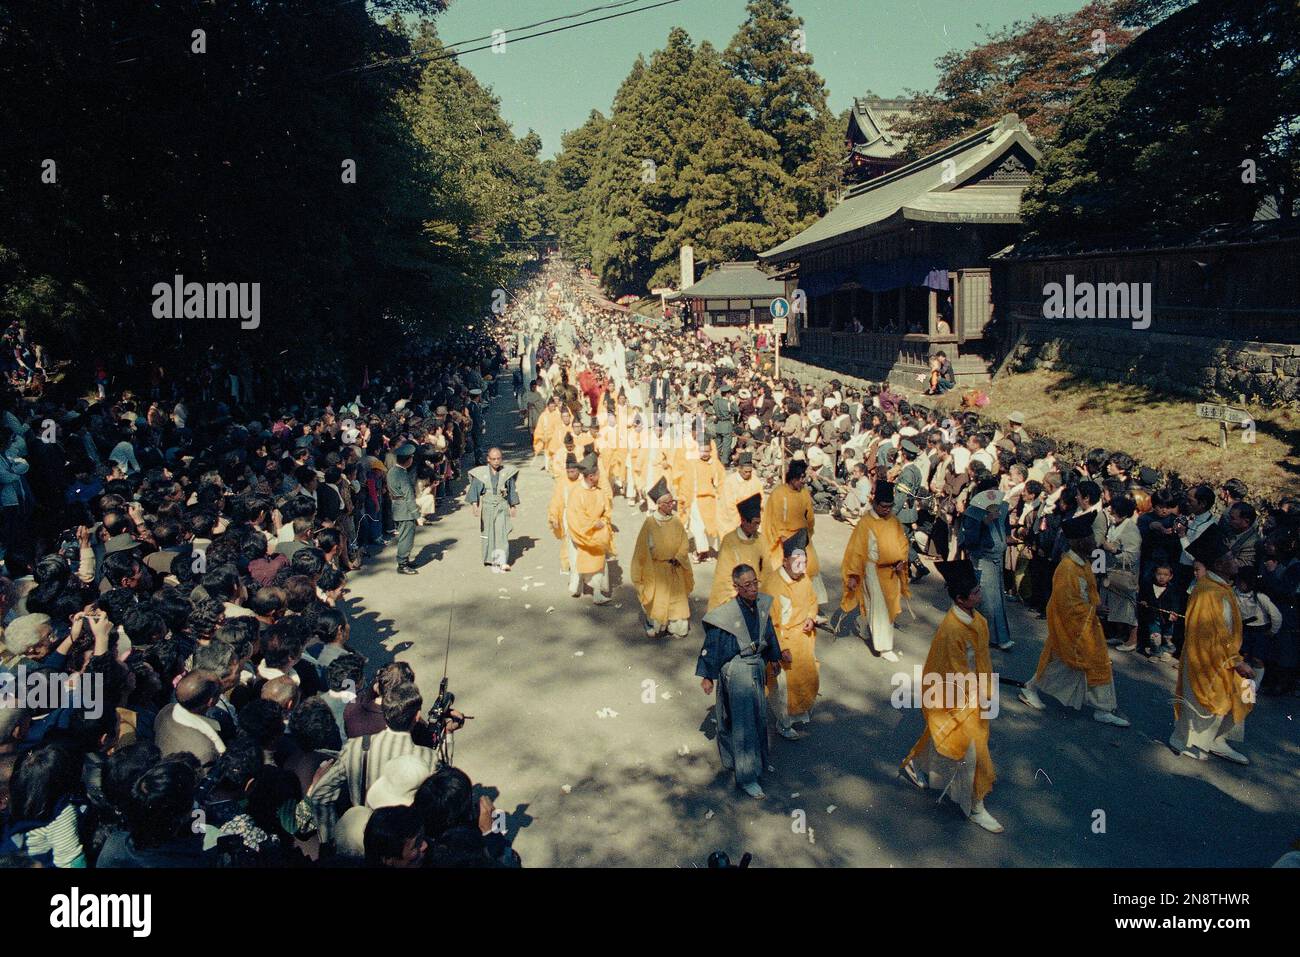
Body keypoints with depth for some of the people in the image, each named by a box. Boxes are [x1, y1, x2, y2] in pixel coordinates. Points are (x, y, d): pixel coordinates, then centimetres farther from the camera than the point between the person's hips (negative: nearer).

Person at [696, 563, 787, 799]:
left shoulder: (762, 604, -3)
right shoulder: (726, 613, -22)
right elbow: (712, 646, -12)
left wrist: (776, 655, 28)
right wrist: (707, 676, -7)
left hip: (757, 667, 7)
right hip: (735, 671, -7)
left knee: (759, 716, 19)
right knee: (743, 723, -3)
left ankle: (757, 761, 40)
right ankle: (746, 777, 7)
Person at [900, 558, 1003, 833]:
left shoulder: (977, 620, -5)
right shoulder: (952, 630, -31)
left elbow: (983, 657, 4)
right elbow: (959, 673, -23)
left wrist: (988, 690, 1)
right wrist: (980, 698, -15)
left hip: (970, 691, 8)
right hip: (952, 697, -8)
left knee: (940, 734, 27)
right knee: (971, 749, -1)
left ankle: (914, 764, 52)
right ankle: (974, 808, 14)